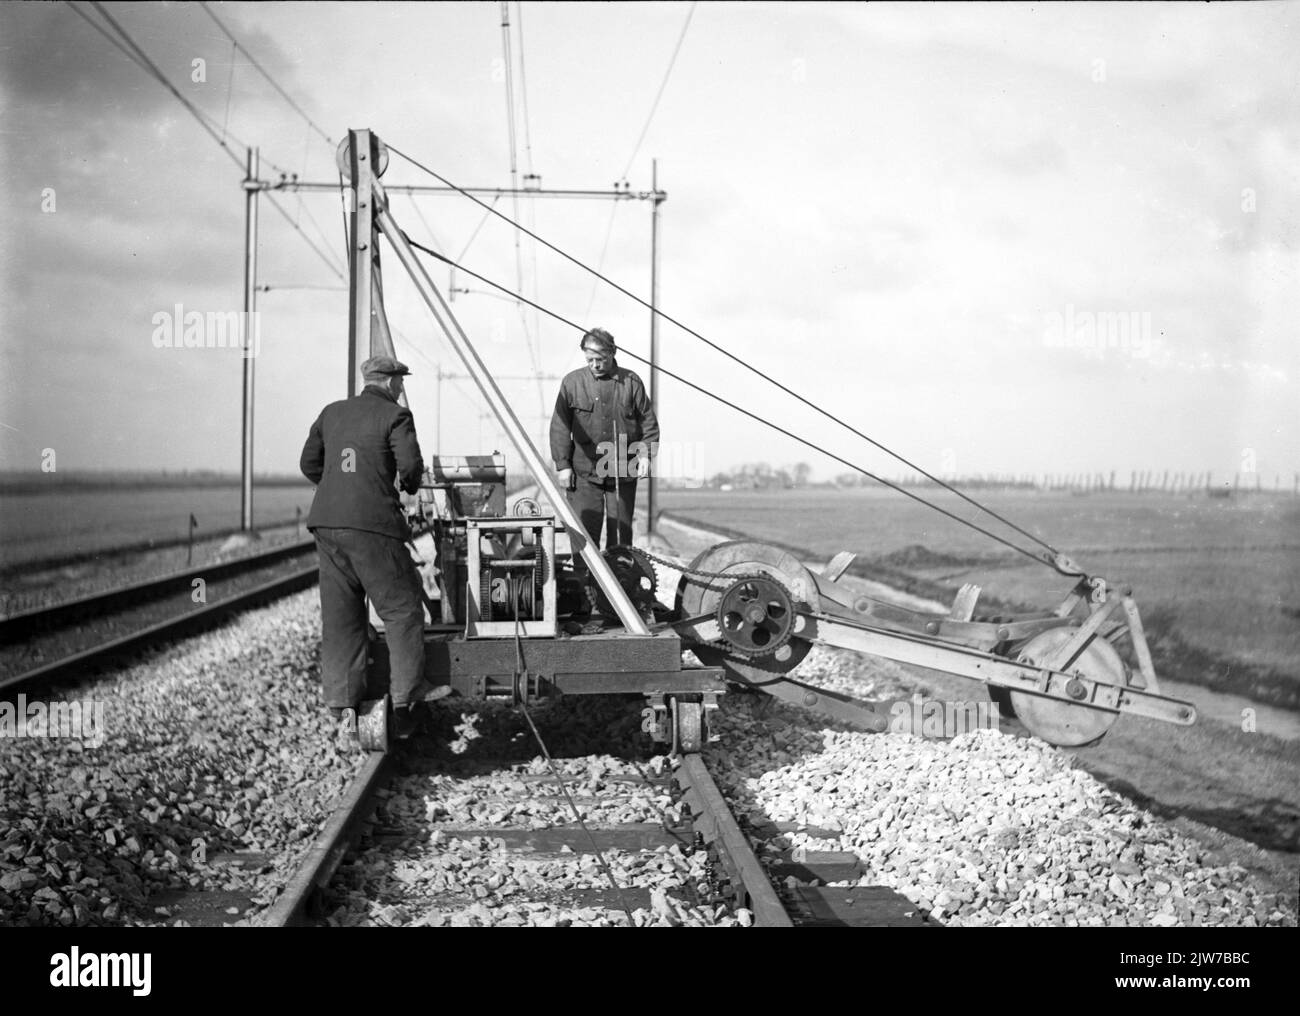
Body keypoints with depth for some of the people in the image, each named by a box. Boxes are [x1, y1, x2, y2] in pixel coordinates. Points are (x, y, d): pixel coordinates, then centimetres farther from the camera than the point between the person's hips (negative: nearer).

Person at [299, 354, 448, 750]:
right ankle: (405, 698, 8)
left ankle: (343, 710, 7)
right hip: (373, 524, -6)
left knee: (339, 617, 8)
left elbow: (309, 464, 17)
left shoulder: (332, 413, 16)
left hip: (327, 524, 6)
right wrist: (410, 486, 10)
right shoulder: (395, 416, -1)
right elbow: (410, 464, -11)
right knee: (402, 609, 7)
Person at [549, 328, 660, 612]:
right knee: (585, 534, -4)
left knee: (621, 533, 5)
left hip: (622, 472, 1)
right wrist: (562, 465, -1)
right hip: (584, 472, -1)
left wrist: (646, 454, -3)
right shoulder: (572, 382, 3)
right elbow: (560, 427, 5)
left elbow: (648, 422, 10)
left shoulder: (630, 382, 5)